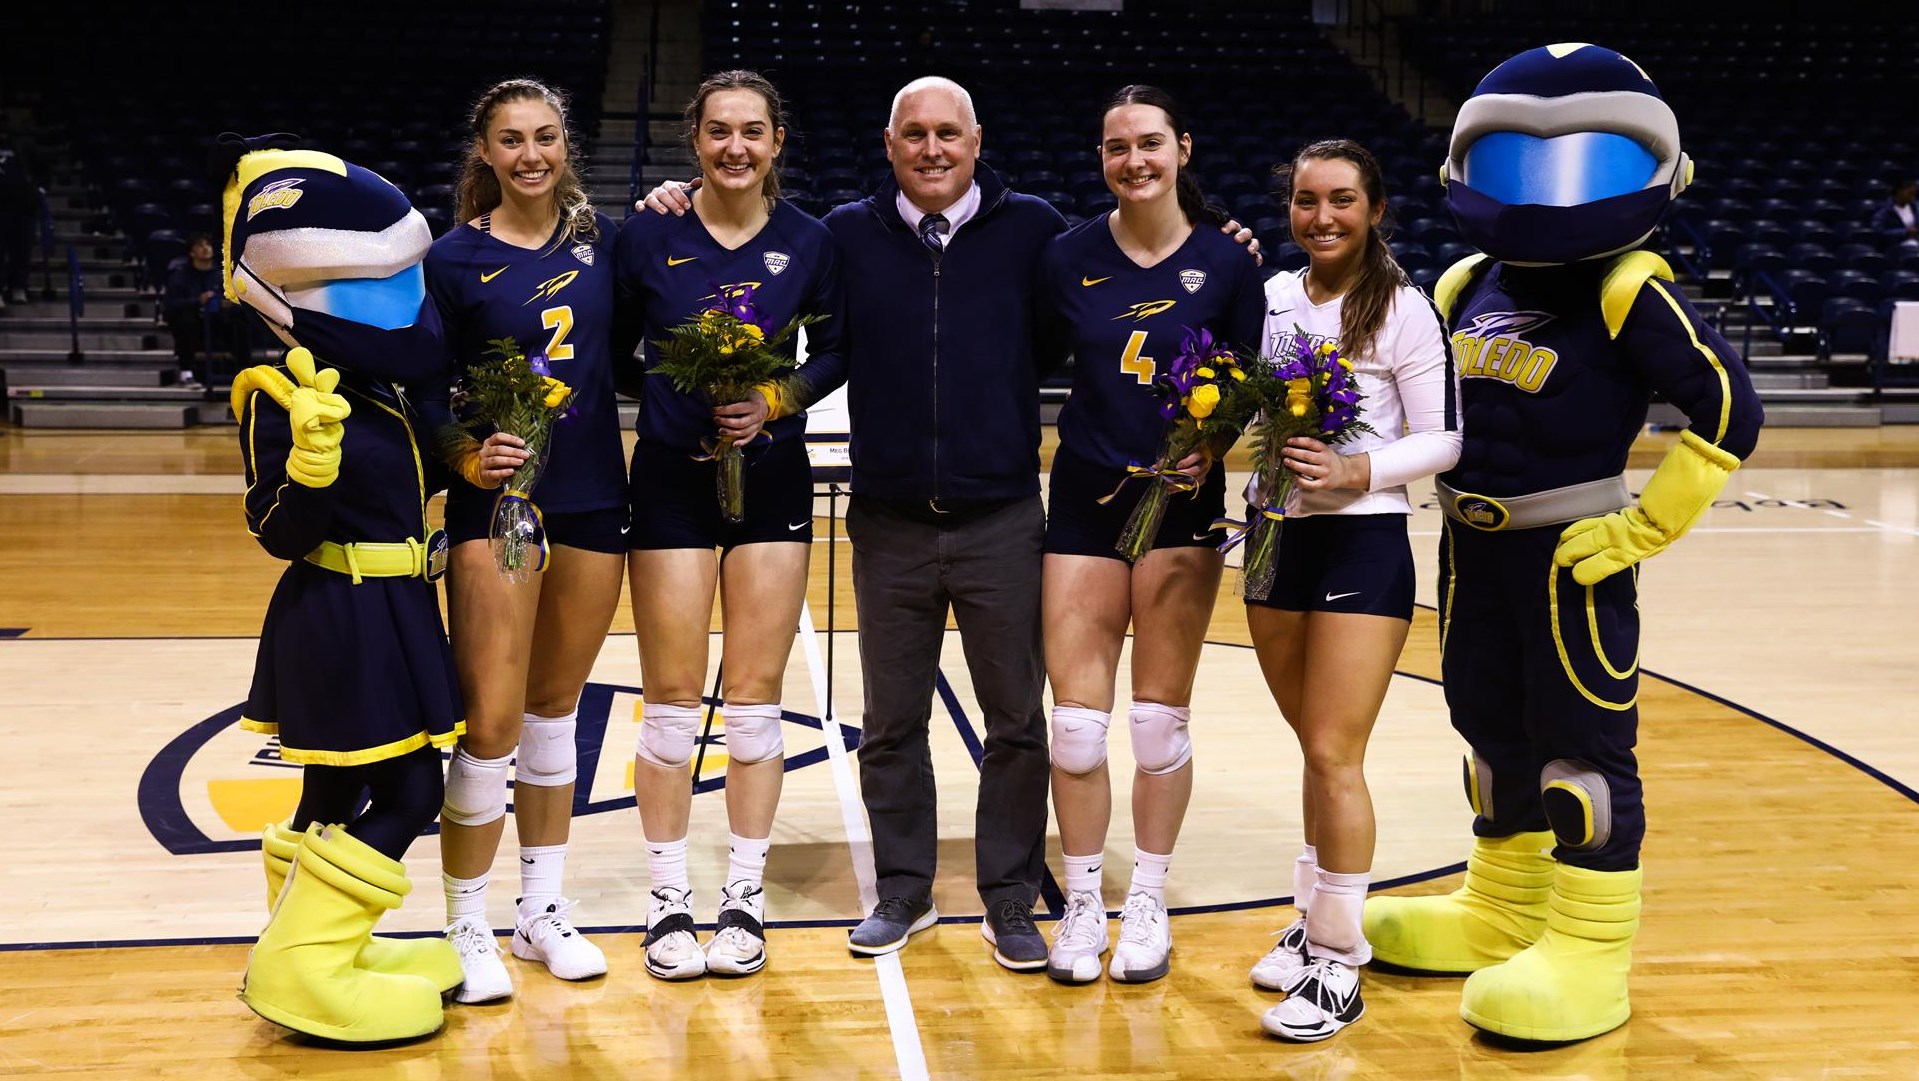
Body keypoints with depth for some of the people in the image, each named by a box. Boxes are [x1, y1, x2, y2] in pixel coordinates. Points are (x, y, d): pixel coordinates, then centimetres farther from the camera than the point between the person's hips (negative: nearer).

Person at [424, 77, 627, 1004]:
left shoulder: (600, 239, 6)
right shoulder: (454, 258, -3)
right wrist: (464, 454, -20)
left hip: (595, 499, 4)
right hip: (497, 503, -4)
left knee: (555, 705, 14)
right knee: (491, 723, -6)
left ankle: (542, 909, 26)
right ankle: (465, 927, 10)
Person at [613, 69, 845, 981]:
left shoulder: (809, 241, 0)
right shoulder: (648, 236, -2)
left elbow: (836, 350, 7)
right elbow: (611, 350, 2)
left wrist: (777, 400, -10)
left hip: (771, 478, 1)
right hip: (671, 478, -1)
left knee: (756, 695, 5)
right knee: (672, 697, 2)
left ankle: (745, 891, 16)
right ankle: (669, 897, 13)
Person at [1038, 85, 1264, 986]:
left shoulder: (1225, 262, -3)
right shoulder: (1069, 257, 1)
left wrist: (1212, 447, -14)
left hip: (1181, 502, -1)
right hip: (1084, 497, 1)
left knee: (1160, 721, 5)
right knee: (1075, 719, 0)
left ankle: (1148, 905, 21)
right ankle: (1082, 905, 16)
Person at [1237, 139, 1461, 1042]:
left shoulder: (1403, 309, -9)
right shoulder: (1274, 297, 7)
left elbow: (1445, 439, -9)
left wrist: (1359, 472, -23)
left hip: (1362, 543, -5)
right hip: (1276, 533, 5)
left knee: (1334, 757, -6)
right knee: (1314, 747, 16)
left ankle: (1338, 967, 5)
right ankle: (1315, 922, 29)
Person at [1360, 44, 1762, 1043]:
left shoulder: (1629, 296, -15)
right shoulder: (1464, 289, 5)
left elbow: (1728, 410, -17)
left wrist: (1644, 528, -17)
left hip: (1573, 552, -7)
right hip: (1472, 548, 7)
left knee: (1583, 743, 1)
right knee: (1493, 727, 17)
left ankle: (1591, 953, 11)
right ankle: (1501, 913, 34)